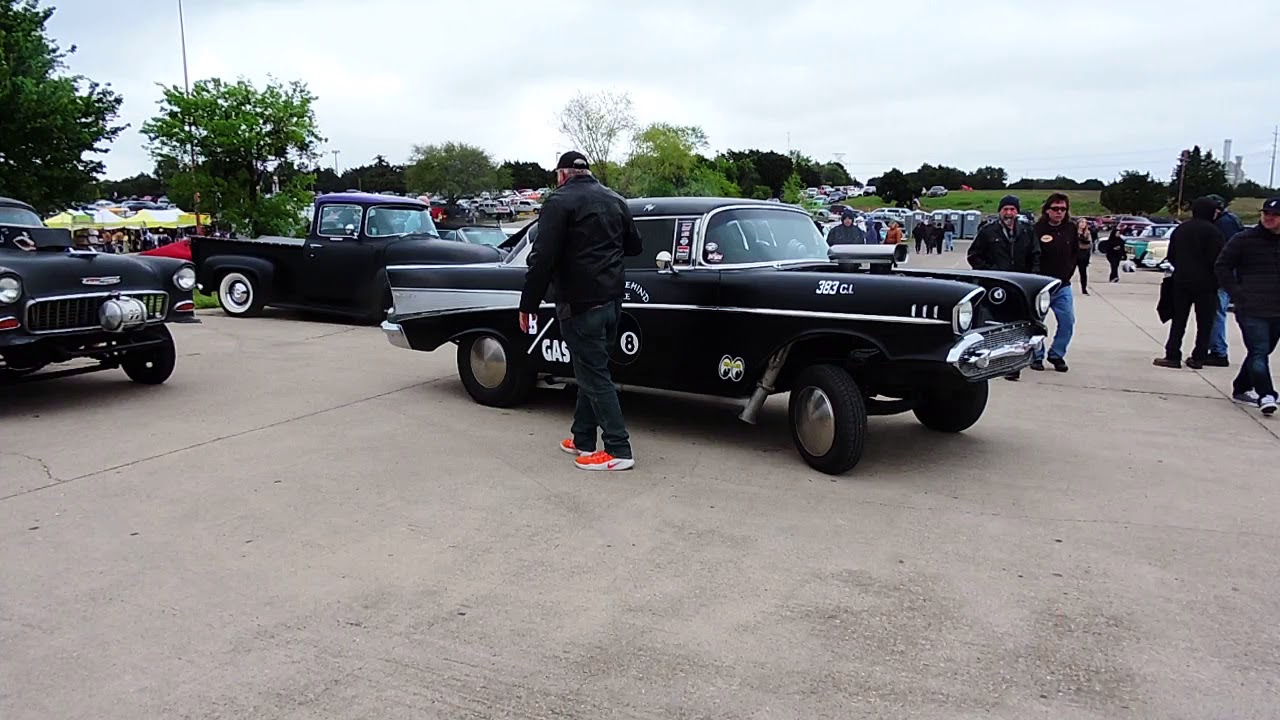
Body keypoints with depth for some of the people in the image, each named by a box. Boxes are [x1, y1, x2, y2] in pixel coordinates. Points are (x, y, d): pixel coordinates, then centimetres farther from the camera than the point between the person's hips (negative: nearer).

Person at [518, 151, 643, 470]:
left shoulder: (560, 201, -11)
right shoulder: (615, 200, 11)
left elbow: (543, 258, -18)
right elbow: (634, 246, 21)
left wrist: (528, 304, -13)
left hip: (580, 304, -7)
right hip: (612, 300, 7)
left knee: (594, 377, -2)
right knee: (590, 371, 17)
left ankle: (618, 450, 0)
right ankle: (583, 440, 25)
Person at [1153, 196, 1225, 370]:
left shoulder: (1180, 229, 9)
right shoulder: (1212, 231, -10)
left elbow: (1171, 256, 12)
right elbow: (1215, 259, -13)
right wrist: (1217, 280, -2)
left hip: (1181, 282, 5)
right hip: (1205, 283, -5)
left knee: (1178, 320, 8)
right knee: (1205, 322, 5)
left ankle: (1172, 356, 3)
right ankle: (1198, 358, 7)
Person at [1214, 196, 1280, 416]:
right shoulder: (1244, 239, -4)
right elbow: (1222, 267, 0)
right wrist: (1237, 295, -7)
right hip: (1251, 311, -5)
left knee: (1260, 353, 13)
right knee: (1259, 353, -11)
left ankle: (1241, 389, 26)